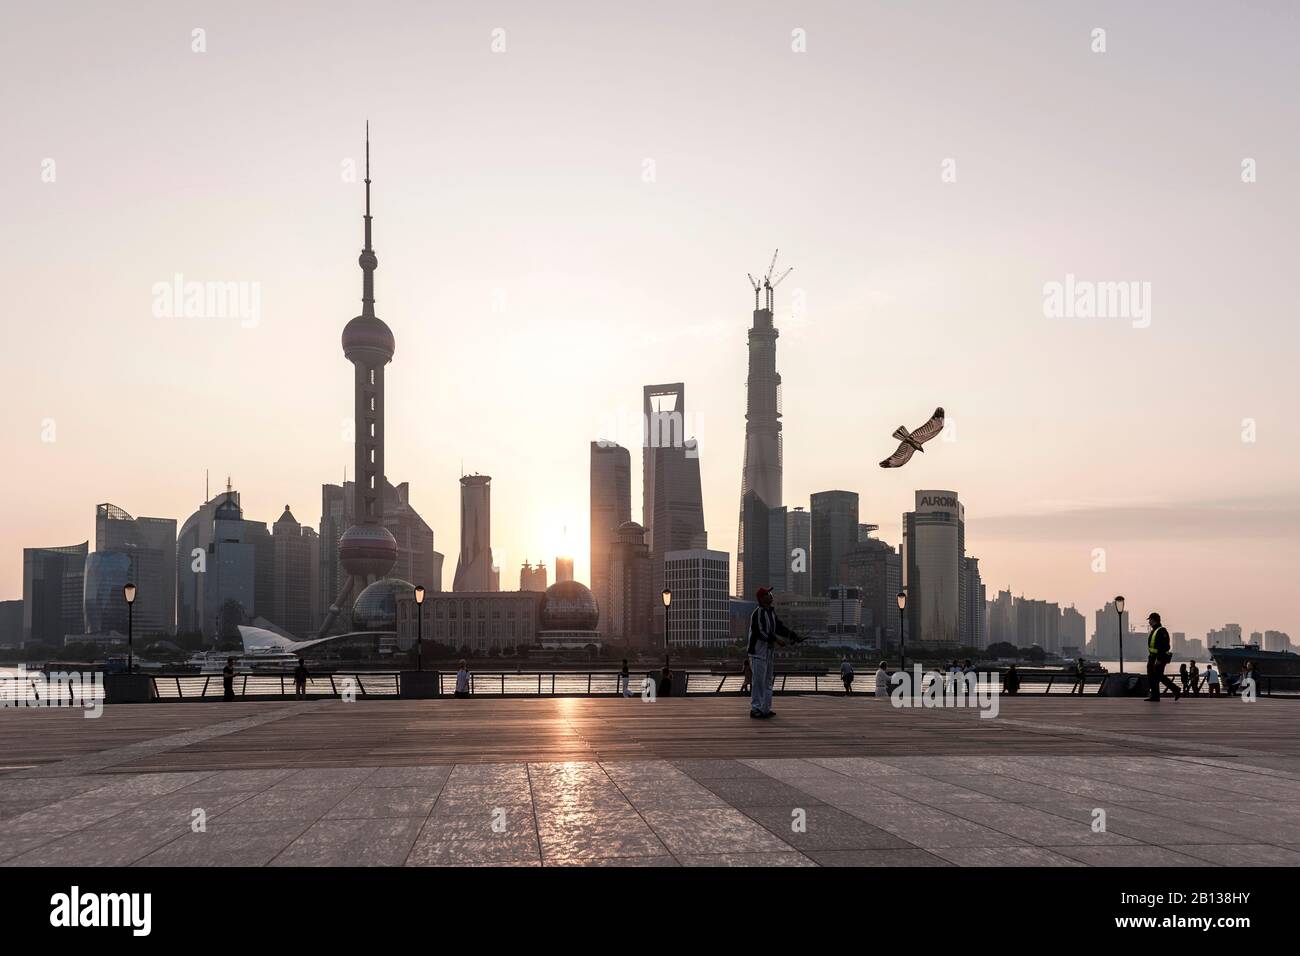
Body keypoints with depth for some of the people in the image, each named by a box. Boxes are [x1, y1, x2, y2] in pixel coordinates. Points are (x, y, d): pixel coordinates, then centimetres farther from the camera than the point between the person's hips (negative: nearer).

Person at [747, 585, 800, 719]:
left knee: (768, 681, 11)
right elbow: (759, 632, -22)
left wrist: (794, 636, 4)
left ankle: (766, 709, 17)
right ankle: (755, 708, -5)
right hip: (758, 652, -9)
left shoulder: (772, 613, 16)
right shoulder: (757, 613, -13)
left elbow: (780, 627, 16)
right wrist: (776, 638, -27)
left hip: (769, 652, 9)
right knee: (759, 680, -9)